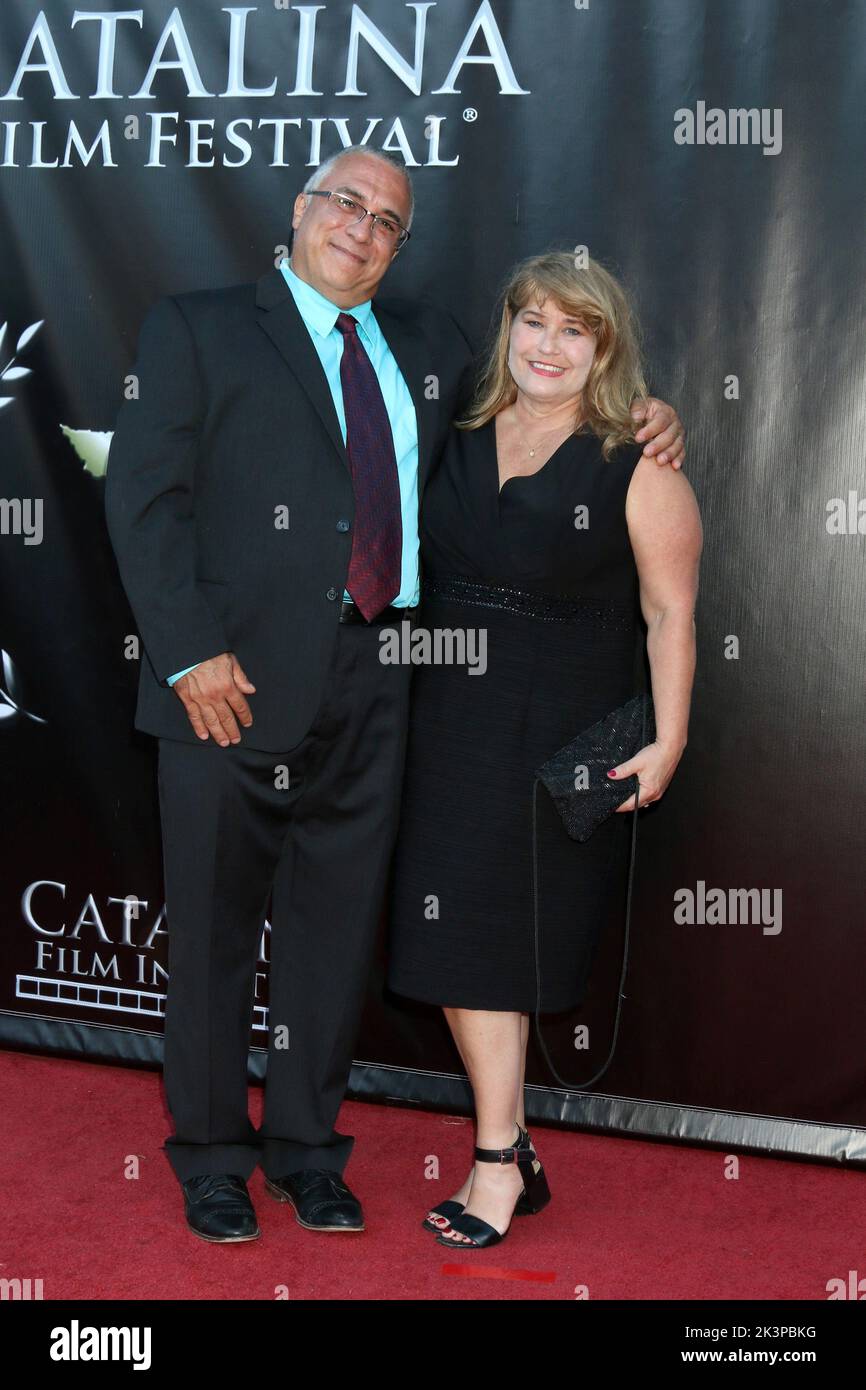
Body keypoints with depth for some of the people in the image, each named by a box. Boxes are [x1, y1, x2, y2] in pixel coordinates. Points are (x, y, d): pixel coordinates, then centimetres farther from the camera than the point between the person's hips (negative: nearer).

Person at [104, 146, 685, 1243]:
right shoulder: (196, 329, 3)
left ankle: (306, 1145, 27)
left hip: (371, 687, 4)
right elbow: (143, 495, -5)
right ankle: (212, 1155, 22)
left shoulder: (427, 343, 17)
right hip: (238, 678, -4)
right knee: (215, 926, 5)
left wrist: (636, 421, 10)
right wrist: (191, 651, -15)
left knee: (336, 920, 12)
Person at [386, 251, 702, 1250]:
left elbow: (671, 613, -6)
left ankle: (498, 1165, 12)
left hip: (564, 737, -4)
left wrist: (667, 740, -14)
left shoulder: (639, 470, -5)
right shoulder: (458, 444, 8)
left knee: (502, 946, -1)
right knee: (464, 941, 5)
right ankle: (508, 1158, 17)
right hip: (452, 726, 5)